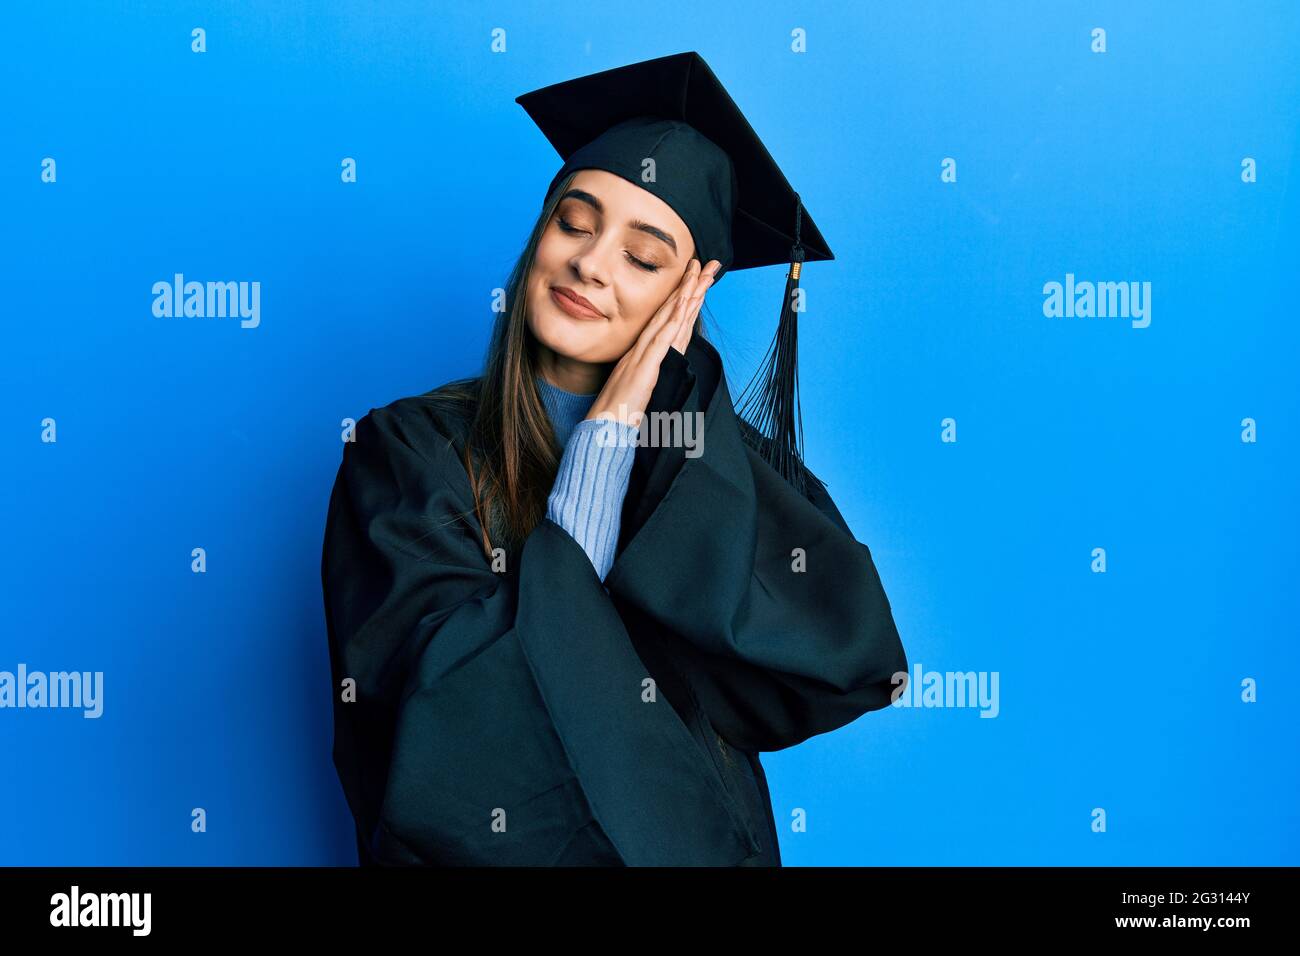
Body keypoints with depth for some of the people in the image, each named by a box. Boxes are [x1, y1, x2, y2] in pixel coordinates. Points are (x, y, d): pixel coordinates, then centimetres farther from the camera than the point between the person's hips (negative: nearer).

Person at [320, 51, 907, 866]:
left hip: (699, 843, 2)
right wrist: (605, 435, -10)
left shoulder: (720, 456, 4)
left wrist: (677, 397, -8)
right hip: (481, 847, -1)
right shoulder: (410, 450, -1)